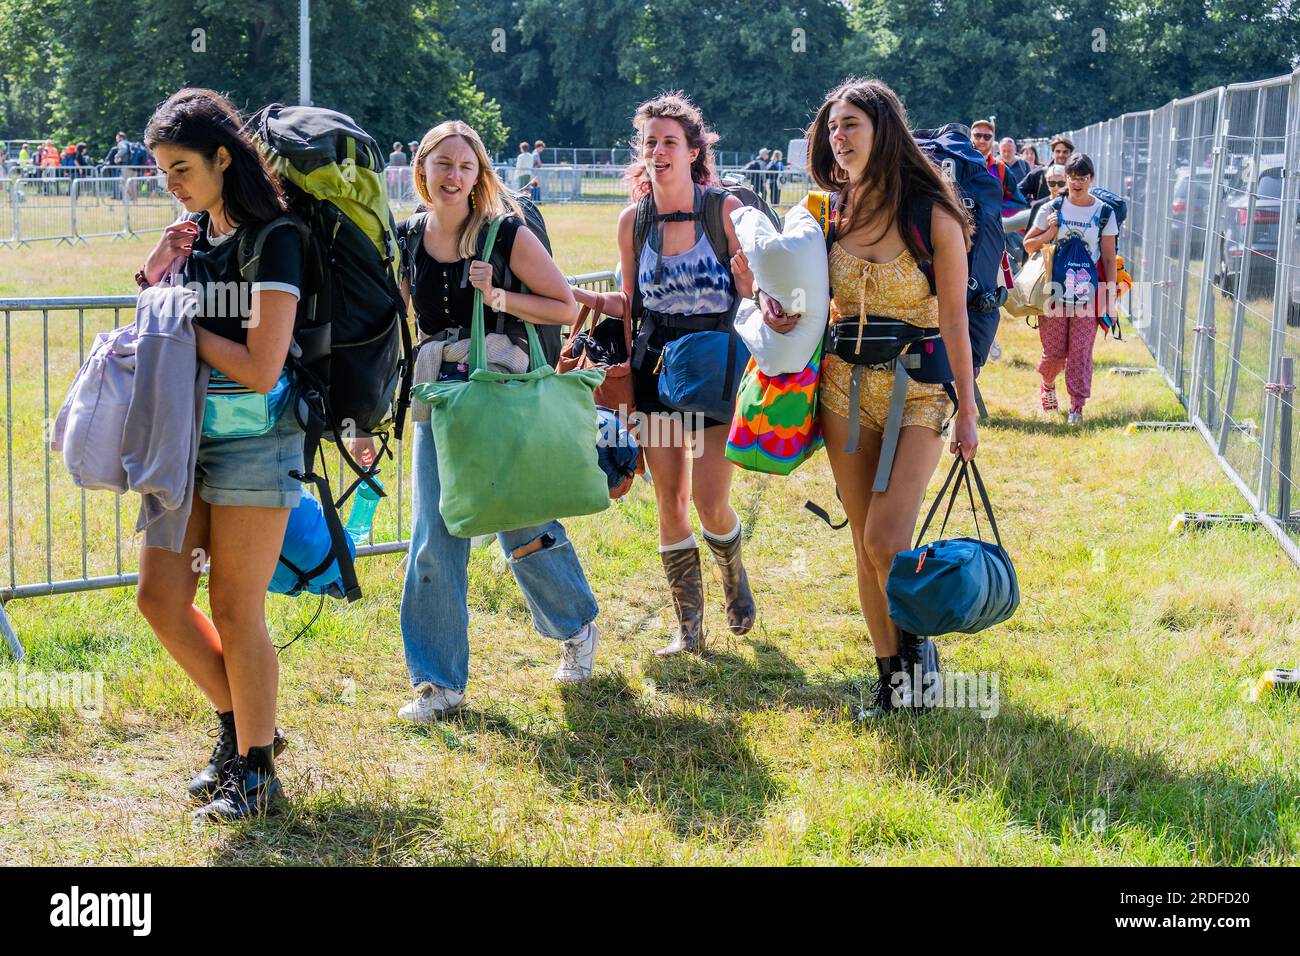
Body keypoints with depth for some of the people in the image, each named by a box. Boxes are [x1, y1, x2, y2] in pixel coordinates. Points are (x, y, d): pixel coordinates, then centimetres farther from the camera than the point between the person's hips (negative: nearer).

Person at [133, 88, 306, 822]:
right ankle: (242, 726, 25)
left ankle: (256, 770, 15)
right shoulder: (195, 233, 9)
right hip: (187, 436, 7)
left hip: (254, 444, -7)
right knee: (161, 598, 5)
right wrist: (158, 274, -1)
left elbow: (260, 369, -21)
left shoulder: (272, 239, -14)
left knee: (237, 611, 0)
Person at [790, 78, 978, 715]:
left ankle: (917, 648, 11)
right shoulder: (833, 213, 3)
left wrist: (966, 412, -6)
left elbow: (953, 321, -7)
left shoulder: (932, 215, -11)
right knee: (864, 543, 7)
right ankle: (891, 678, 17)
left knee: (886, 540, -14)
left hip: (917, 393, -5)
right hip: (845, 390, 5)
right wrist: (778, 306, -6)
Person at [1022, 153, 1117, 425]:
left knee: (1081, 349, -4)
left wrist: (1111, 295, -2)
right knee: (1054, 349, 3)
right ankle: (1047, 384, 34)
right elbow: (1028, 245, 8)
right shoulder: (1052, 209, 2)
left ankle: (1077, 405, 3)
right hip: (1055, 286, 0)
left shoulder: (1104, 213, 1)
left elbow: (1109, 258, 3)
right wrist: (1049, 234, -10)